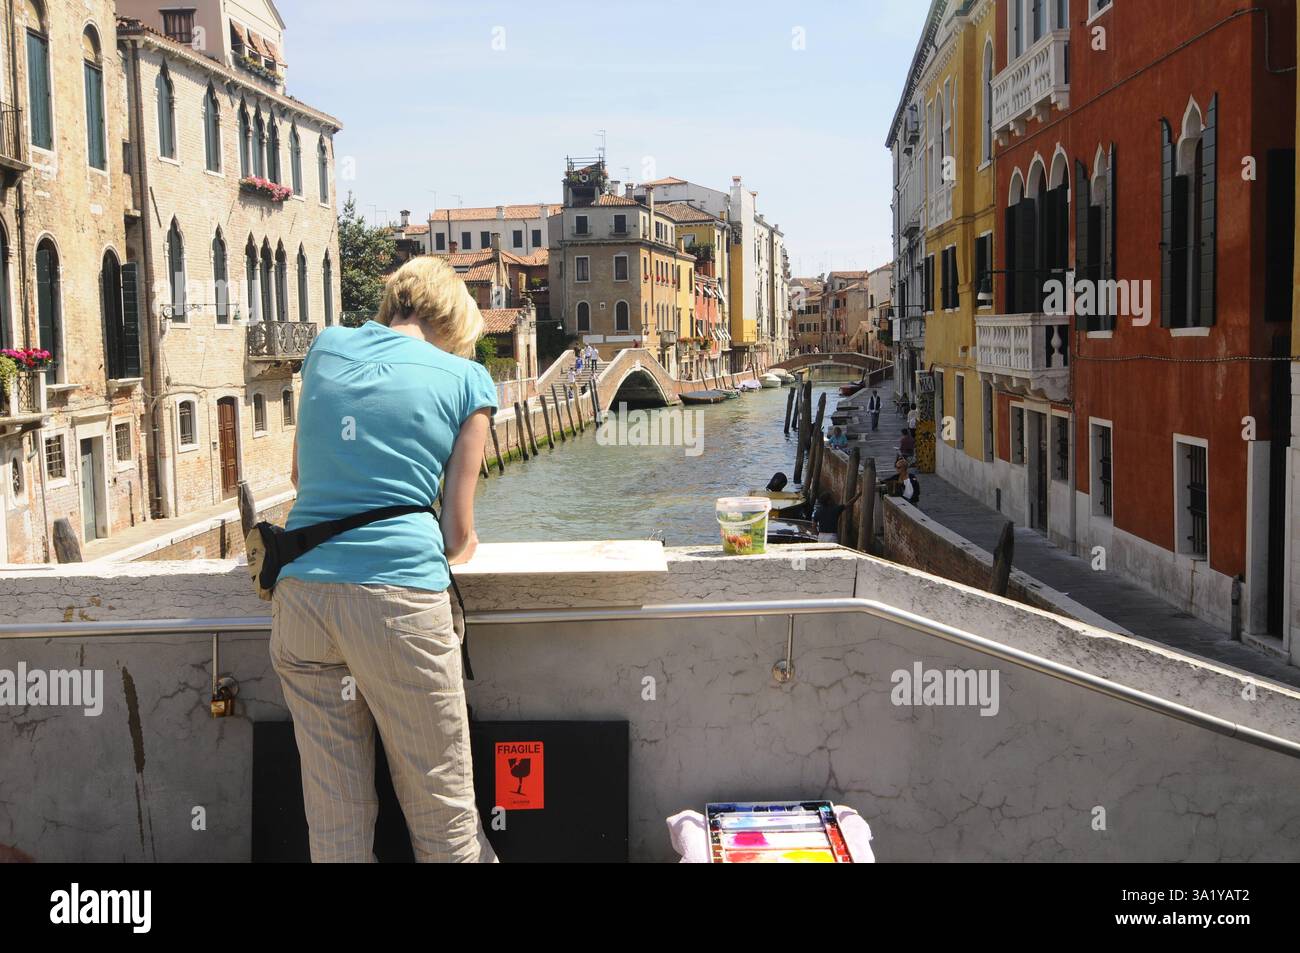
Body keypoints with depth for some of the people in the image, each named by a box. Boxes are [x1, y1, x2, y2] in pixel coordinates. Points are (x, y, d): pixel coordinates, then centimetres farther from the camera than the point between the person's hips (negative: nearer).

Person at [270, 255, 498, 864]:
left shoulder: (326, 349, 16)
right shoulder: (466, 378, 6)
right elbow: (458, 534, 7)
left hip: (301, 595, 4)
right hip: (400, 600, -4)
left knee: (333, 819, 11)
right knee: (443, 817, 5)